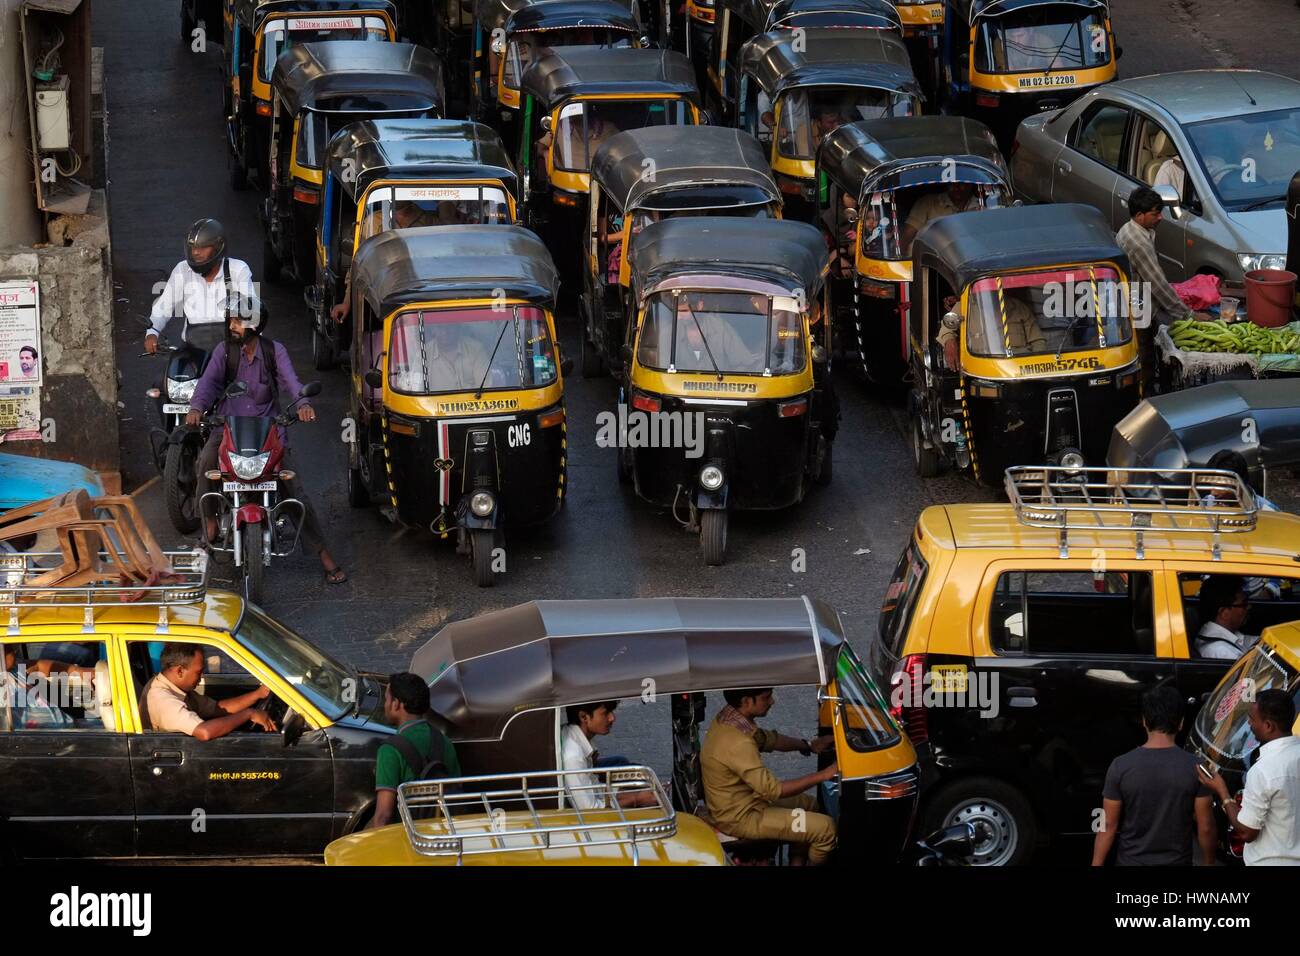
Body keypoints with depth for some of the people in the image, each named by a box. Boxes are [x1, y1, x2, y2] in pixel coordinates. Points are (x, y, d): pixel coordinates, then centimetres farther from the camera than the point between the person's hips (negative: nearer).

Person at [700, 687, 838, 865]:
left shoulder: (728, 718, -4)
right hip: (741, 818, -10)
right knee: (825, 828, -9)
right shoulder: (737, 743, -33)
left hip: (733, 804, 10)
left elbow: (767, 739, 15)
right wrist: (822, 775, -22)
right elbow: (773, 790, -28)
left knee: (808, 804, 23)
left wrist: (809, 745, 5)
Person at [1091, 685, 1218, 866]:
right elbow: (1205, 827, -4)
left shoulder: (1121, 766, -10)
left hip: (1132, 863, 0)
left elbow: (1108, 826, -7)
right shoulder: (1195, 768, -9)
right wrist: (1208, 863, 10)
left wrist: (1096, 866, 1)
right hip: (1177, 863, 0)